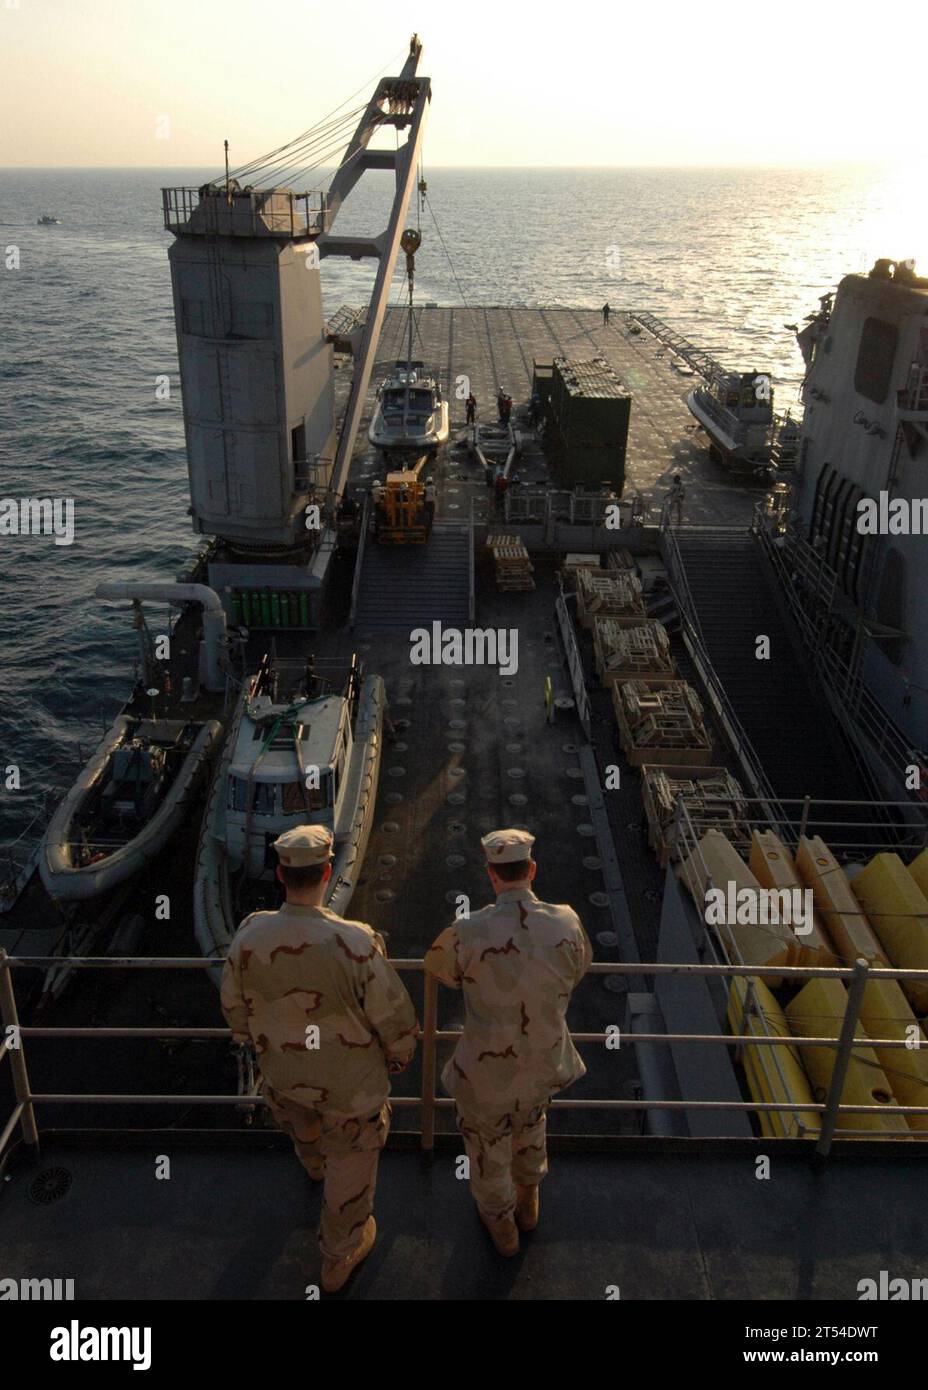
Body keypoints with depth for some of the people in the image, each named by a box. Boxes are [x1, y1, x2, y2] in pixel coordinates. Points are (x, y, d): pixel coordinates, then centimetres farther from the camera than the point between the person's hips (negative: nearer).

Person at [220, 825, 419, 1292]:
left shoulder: (250, 936, -25)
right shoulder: (355, 944, -37)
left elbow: (235, 1006, -6)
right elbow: (394, 1017, -22)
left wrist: (253, 1038, 16)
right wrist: (400, 1054, 1)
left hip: (282, 1069, 4)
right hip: (349, 1082, -4)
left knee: (304, 1128, 38)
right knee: (350, 1164, 23)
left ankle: (317, 1165, 72)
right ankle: (338, 1258, 45)